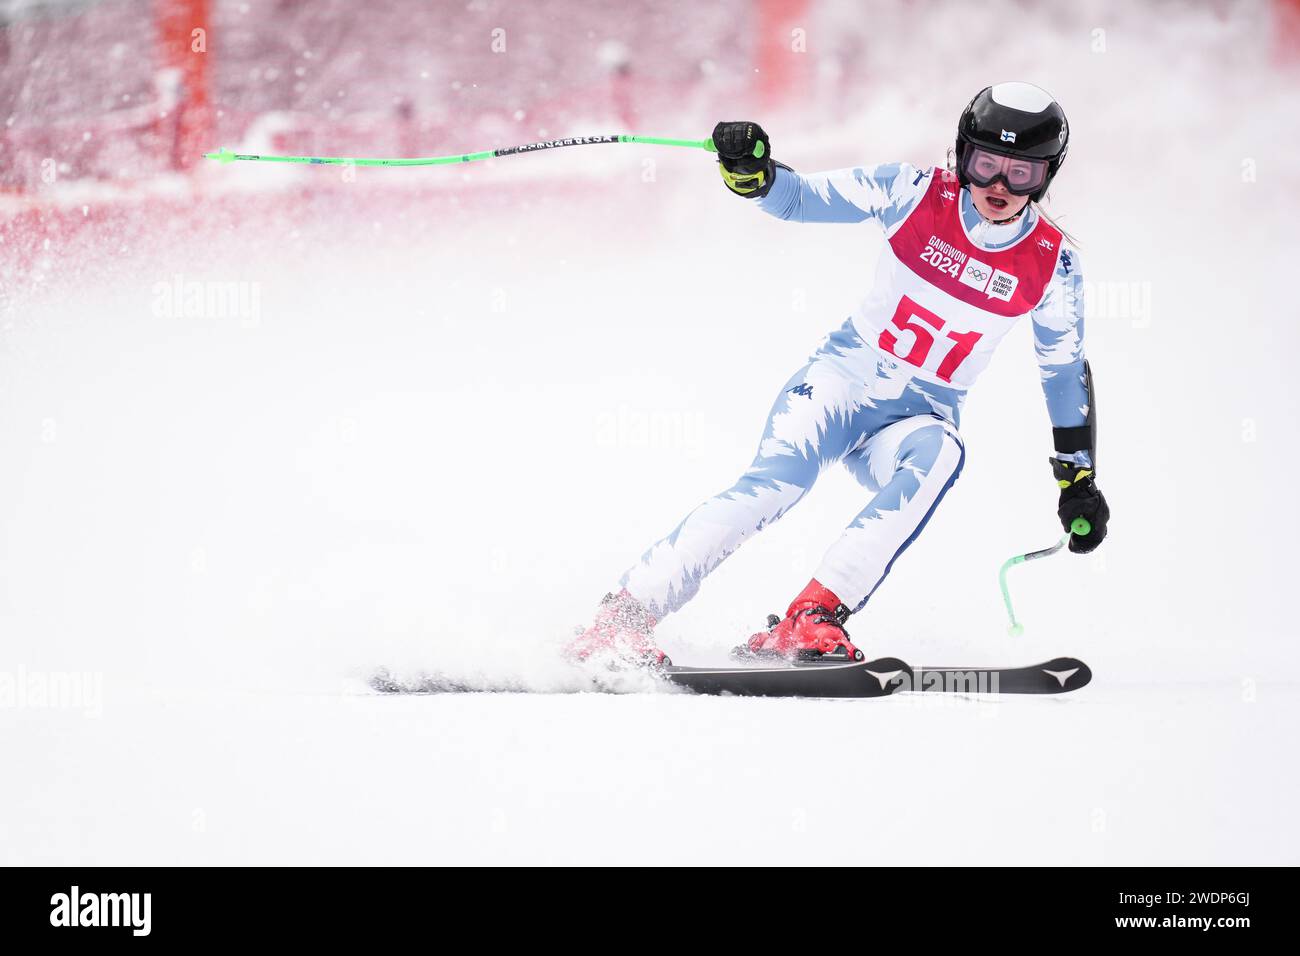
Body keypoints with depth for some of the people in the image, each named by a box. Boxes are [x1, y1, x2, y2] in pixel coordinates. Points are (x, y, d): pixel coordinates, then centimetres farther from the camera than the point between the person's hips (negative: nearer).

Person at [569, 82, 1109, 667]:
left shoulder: (1050, 265, -4)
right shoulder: (914, 194, -8)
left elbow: (1065, 370, 11)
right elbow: (799, 199, -6)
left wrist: (1079, 478, 12)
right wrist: (750, 173, -28)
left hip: (921, 417, 2)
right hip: (843, 382, -2)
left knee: (938, 454, -35)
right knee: (779, 476, -30)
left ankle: (814, 618, -38)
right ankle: (621, 620, -30)